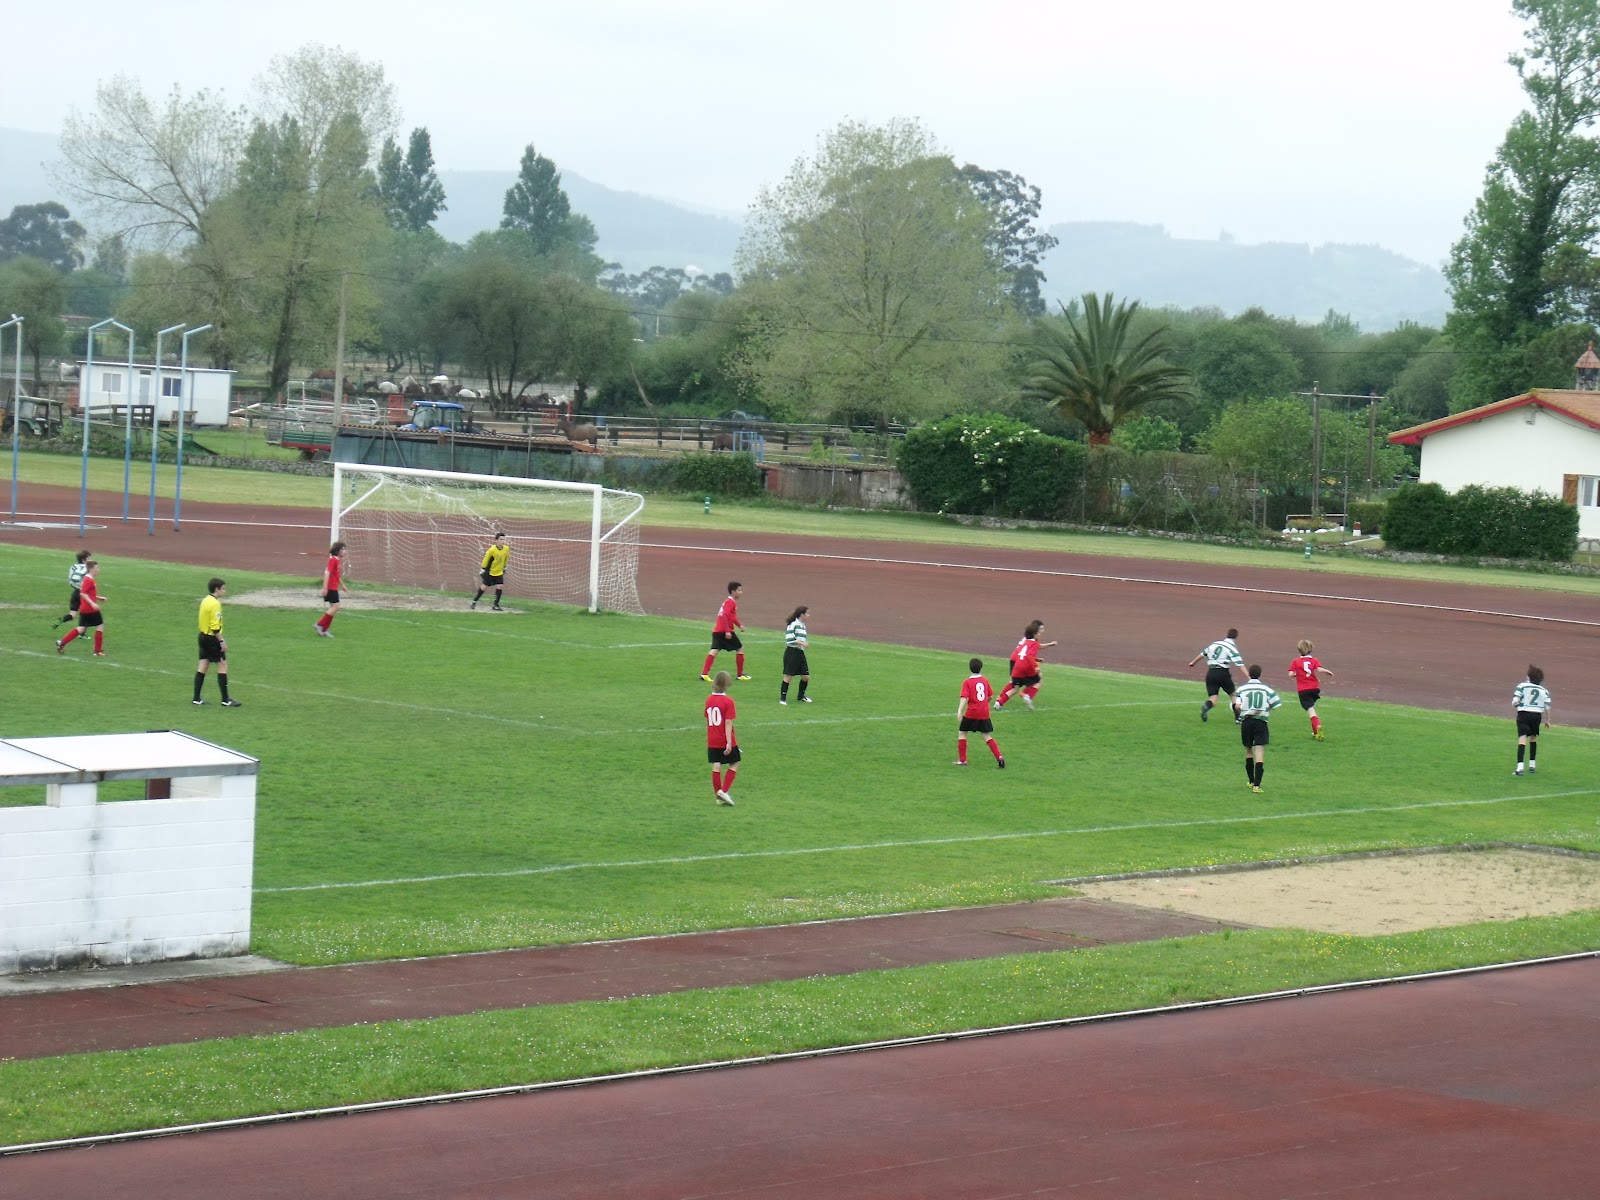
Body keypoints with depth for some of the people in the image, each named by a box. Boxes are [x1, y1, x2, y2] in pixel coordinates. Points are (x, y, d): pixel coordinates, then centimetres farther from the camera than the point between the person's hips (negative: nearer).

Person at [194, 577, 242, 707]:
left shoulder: (205, 601, 10)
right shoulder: (215, 604, -18)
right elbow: (215, 626, -22)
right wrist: (221, 641, -18)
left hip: (203, 636, 9)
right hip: (212, 638, -9)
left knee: (202, 666, 10)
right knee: (222, 665, -2)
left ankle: (196, 698, 11)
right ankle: (225, 700, -1)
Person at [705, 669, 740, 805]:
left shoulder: (709, 700, 4)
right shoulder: (728, 701, -13)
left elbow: (707, 721, 11)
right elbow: (728, 723, -16)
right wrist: (729, 742, -17)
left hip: (712, 742, 5)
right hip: (725, 741, -5)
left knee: (716, 767, 6)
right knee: (734, 765, 9)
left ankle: (719, 796, 9)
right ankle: (724, 791, -3)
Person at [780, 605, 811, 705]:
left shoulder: (802, 625, 15)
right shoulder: (794, 625, -13)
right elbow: (789, 639, -19)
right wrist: (801, 643, -19)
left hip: (800, 653, 9)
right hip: (792, 652, -9)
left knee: (806, 676, 9)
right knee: (788, 676, -4)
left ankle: (801, 696, 27)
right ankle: (783, 698, 3)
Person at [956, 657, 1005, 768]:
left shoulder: (967, 682, -7)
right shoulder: (985, 681, 5)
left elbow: (964, 698, -18)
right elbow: (990, 696, 13)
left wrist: (959, 710, -27)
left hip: (971, 713, -4)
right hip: (984, 713, 4)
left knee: (962, 733, 11)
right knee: (987, 736, 10)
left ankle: (962, 760, 8)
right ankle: (999, 757, -5)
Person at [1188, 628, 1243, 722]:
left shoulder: (1216, 643, 13)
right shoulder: (1231, 647, -4)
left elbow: (1203, 653, 24)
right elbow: (1239, 663, -15)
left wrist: (1193, 662, 40)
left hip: (1211, 673, 4)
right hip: (1223, 673, -4)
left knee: (1213, 698, 1)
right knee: (1233, 694, 15)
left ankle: (1206, 706, -32)